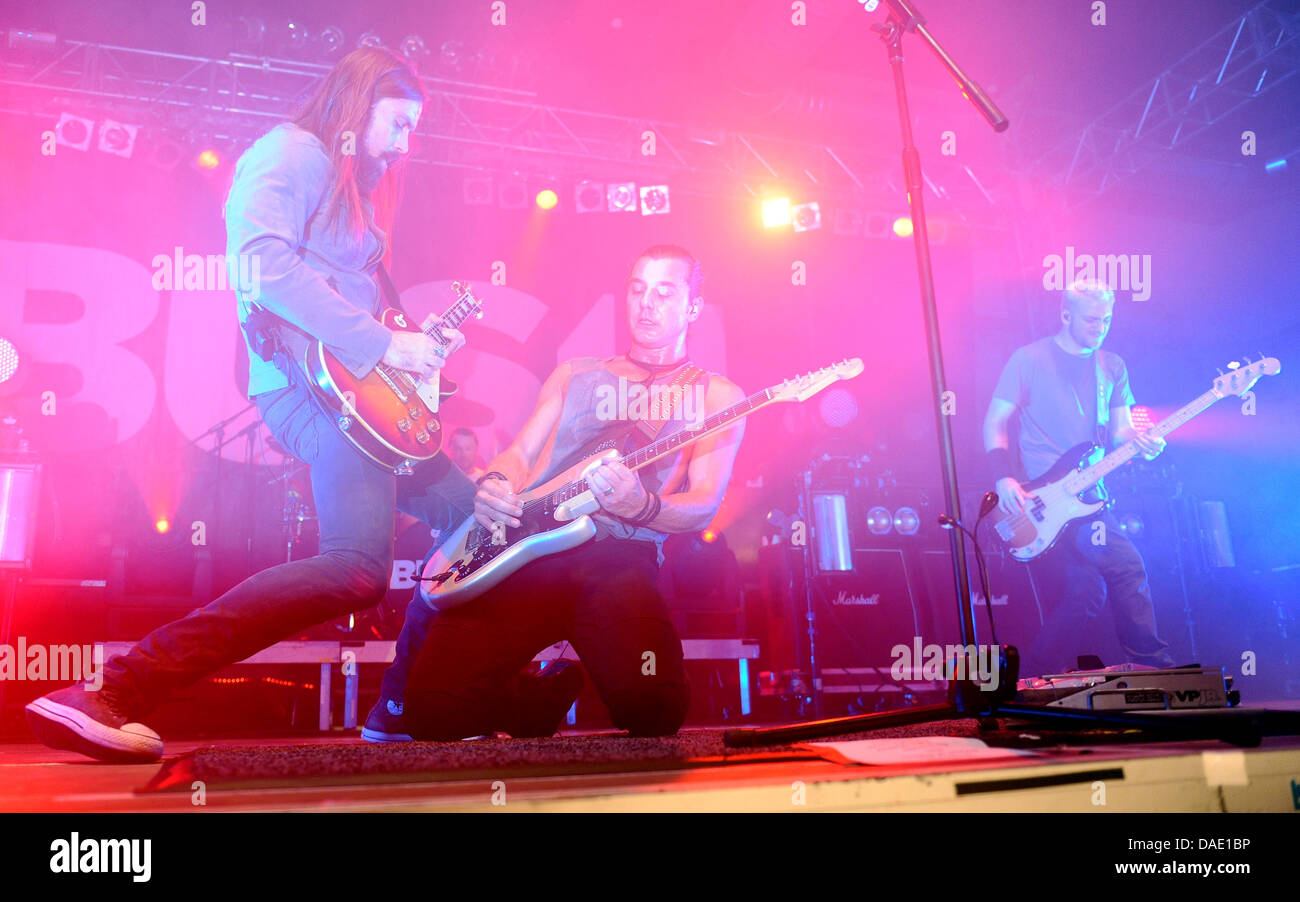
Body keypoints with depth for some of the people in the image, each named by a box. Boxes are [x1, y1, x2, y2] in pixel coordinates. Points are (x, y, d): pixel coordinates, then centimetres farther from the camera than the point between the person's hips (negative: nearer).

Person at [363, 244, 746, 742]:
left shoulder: (716, 396, 13)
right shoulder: (573, 374, 26)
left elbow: (703, 506, 1)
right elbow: (519, 454, 19)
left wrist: (640, 506, -22)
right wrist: (495, 486, -6)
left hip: (621, 555, -2)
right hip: (527, 543, 3)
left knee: (654, 713, -29)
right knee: (433, 709, -17)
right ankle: (552, 691, 14)